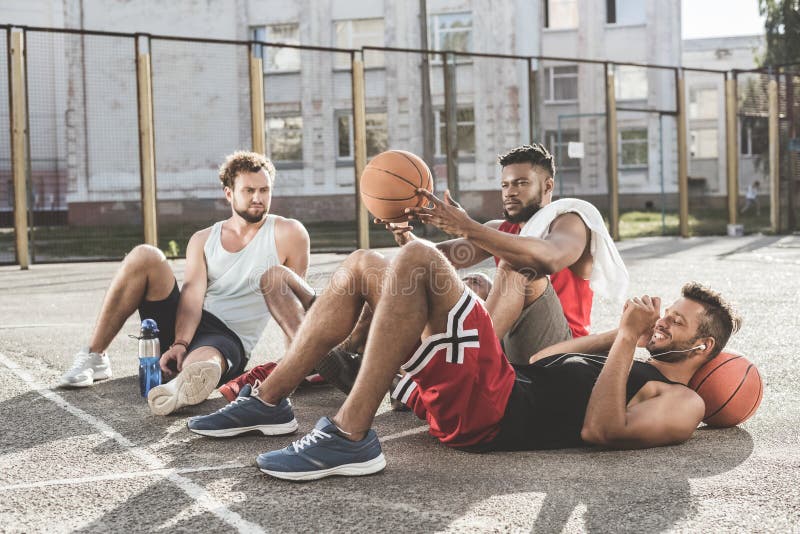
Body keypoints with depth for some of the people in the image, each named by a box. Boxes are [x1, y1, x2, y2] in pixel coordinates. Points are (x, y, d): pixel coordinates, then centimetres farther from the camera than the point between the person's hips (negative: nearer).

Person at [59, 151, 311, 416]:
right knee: (144, 256, -19)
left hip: (230, 340, -4)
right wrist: (180, 344, -25)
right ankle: (93, 357, -16)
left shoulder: (288, 233, 1)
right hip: (183, 326, 4)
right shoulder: (203, 240, 10)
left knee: (199, 367, -40)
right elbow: (193, 293, -7)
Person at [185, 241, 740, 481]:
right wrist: (621, 333, 29)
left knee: (418, 258, -26)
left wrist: (629, 338, -13)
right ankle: (270, 401, 7)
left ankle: (350, 437, -26)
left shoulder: (681, 403, 2)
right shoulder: (631, 366, 31)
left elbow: (600, 429, -17)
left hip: (489, 411, -10)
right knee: (361, 266, 9)